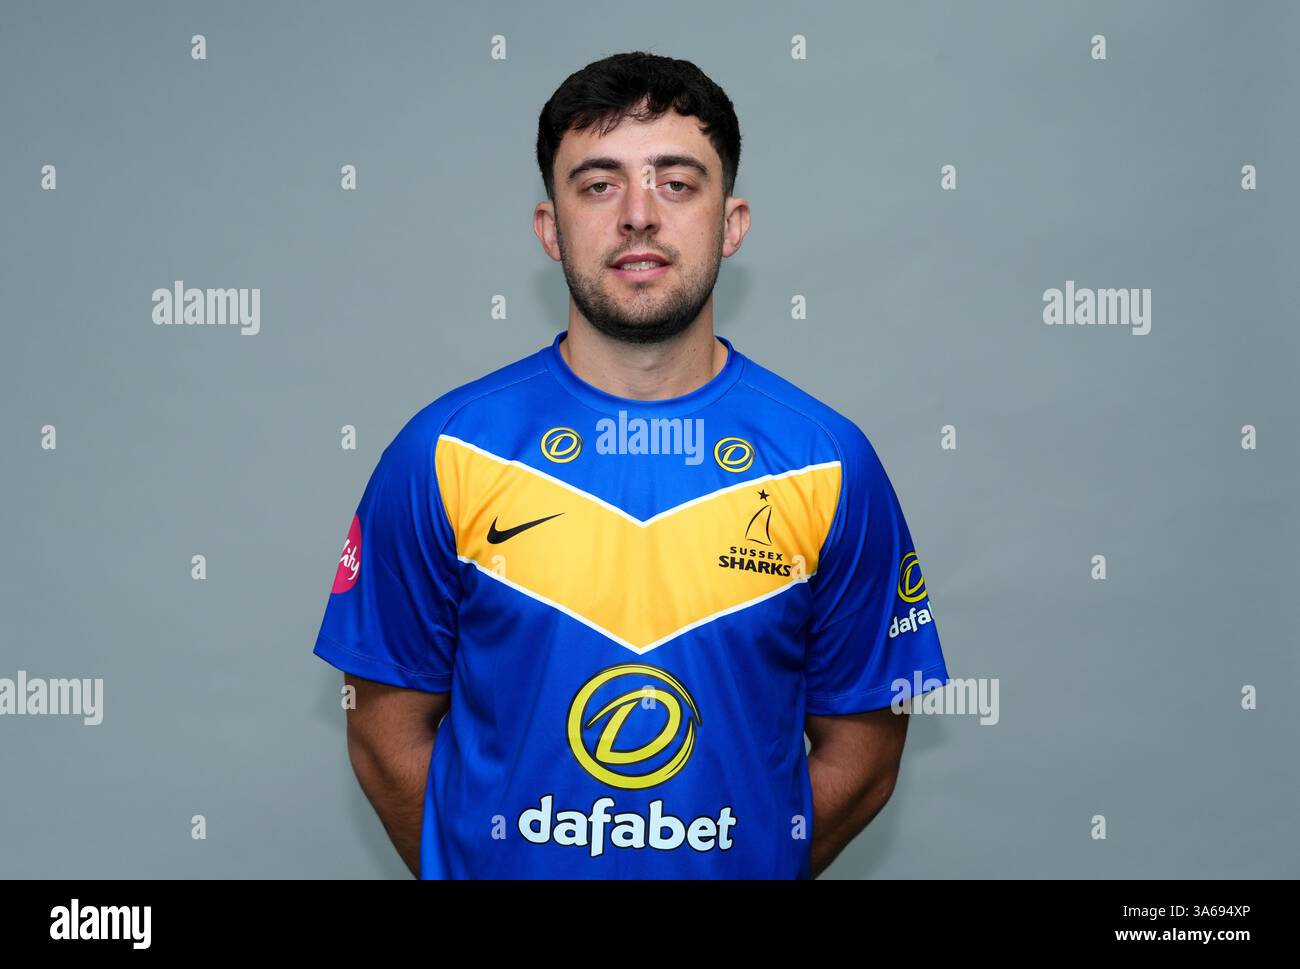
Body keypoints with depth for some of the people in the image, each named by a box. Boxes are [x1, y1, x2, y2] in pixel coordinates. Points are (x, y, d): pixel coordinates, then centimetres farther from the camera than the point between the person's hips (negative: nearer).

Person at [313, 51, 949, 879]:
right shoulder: (442, 454, -10)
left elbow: (860, 754, -4)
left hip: (745, 866, 1)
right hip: (497, 863, 0)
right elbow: (389, 731, -4)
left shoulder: (832, 466, -9)